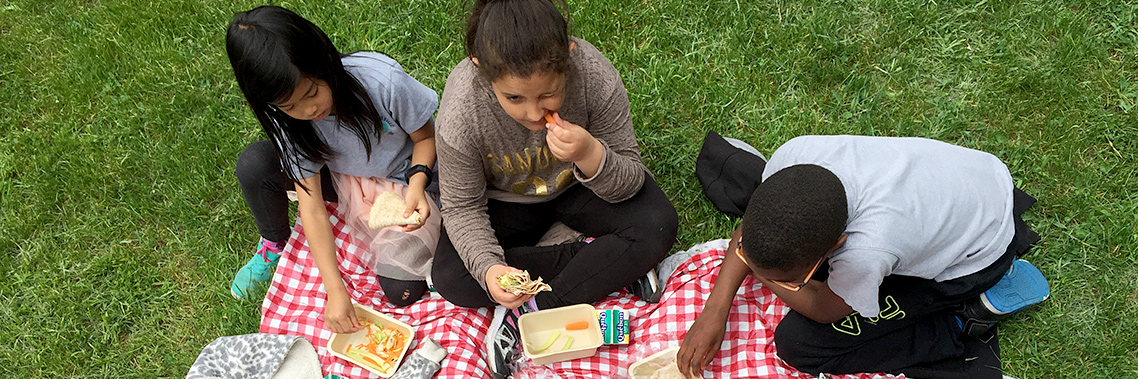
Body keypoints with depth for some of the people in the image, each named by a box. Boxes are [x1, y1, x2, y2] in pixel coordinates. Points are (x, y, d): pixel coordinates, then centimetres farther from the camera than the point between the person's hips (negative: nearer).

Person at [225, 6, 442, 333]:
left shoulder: (383, 80, -32)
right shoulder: (289, 123, -19)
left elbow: (426, 137, -13)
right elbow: (312, 209, -20)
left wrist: (417, 183, -32)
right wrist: (335, 290, -25)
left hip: (401, 181, -3)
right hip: (344, 180, 3)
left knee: (402, 291, -19)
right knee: (253, 163, -20)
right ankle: (274, 244, 9)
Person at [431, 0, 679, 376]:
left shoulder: (595, 76, -32)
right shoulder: (461, 110, -33)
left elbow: (628, 183, -22)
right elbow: (461, 208, -19)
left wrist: (591, 156, -44)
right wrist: (487, 267, -37)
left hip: (577, 184, 0)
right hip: (505, 198, 0)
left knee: (658, 226, -23)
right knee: (451, 280, -21)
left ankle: (527, 315, -19)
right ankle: (608, 262, -10)